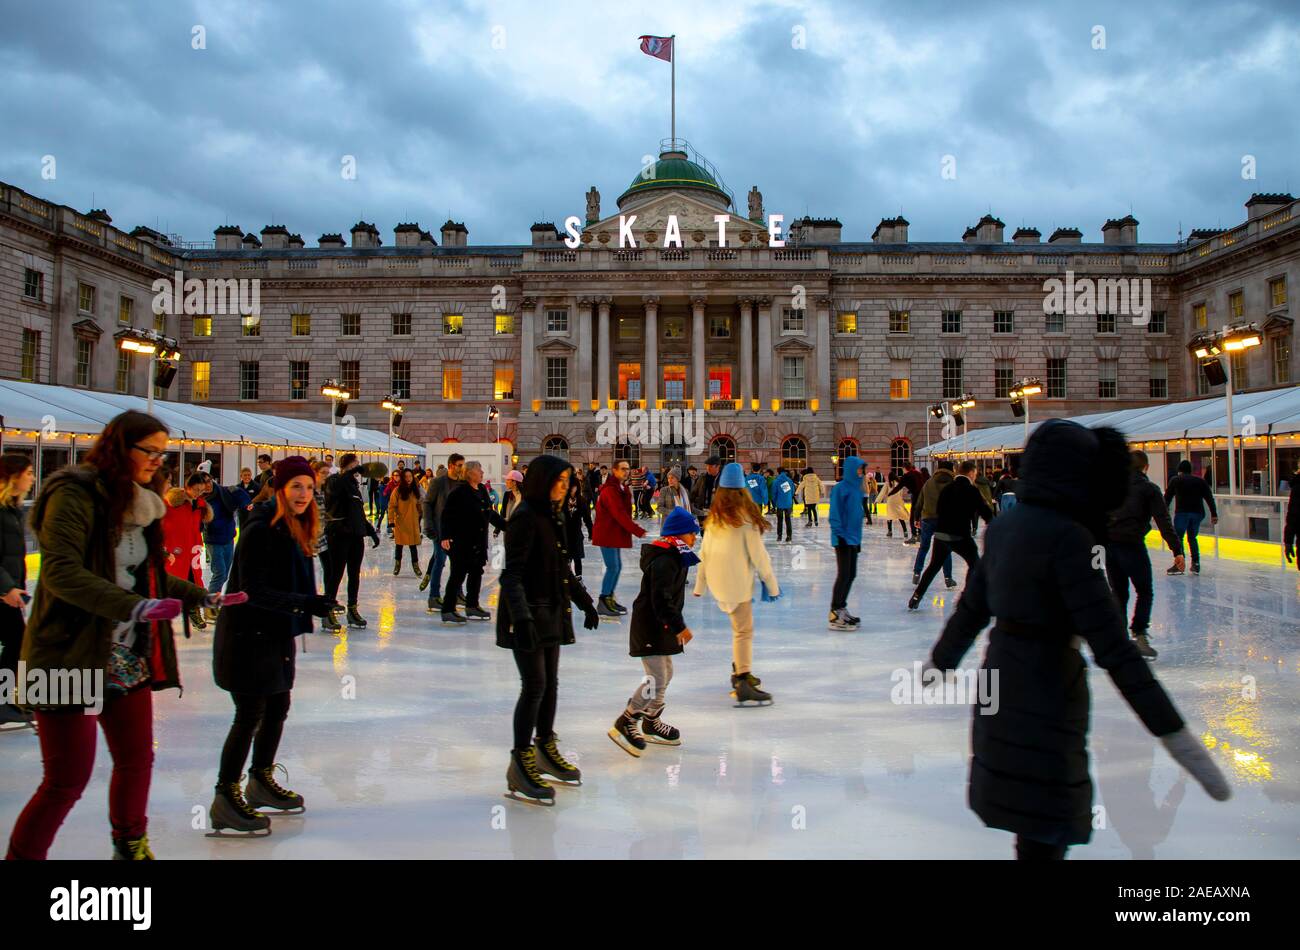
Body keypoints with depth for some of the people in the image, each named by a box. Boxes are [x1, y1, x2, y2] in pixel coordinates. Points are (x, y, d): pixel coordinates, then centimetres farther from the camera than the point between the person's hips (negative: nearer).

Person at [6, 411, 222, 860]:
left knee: (137, 759, 17)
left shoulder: (139, 503, 12)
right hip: (72, 655, -8)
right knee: (68, 778, -1)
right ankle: (23, 853, 20)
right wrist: (133, 606, -33)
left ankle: (130, 844, 38)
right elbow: (61, 572, -24)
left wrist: (202, 597, 14)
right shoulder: (74, 495, -14)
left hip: (129, 658, 8)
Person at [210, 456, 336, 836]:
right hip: (247, 634, -9)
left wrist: (316, 604, 5)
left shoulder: (294, 529, 7)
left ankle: (261, 781, 35)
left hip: (275, 633, 9)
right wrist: (304, 603, -32)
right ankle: (225, 797, 10)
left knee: (278, 707, 17)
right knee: (250, 714, -3)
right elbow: (253, 591, -24)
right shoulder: (260, 530, -20)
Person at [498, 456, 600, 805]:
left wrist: (585, 601, 26)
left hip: (551, 612, 9)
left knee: (550, 683, 15)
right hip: (527, 614, -9)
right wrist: (522, 616, -34)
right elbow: (513, 574, -23)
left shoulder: (553, 516, 11)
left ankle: (546, 749, 30)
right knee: (534, 685, -8)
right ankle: (520, 766, 1)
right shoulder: (525, 518, -16)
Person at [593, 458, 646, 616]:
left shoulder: (623, 488, 13)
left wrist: (632, 526, 0)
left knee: (617, 567, 13)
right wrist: (638, 531, -23)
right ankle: (603, 602, 0)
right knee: (613, 567, -8)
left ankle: (609, 598, 23)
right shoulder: (610, 490, -19)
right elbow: (619, 514, -24)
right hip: (606, 534, -10)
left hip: (615, 533, 10)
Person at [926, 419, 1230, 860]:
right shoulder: (1067, 537, -20)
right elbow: (1111, 644, -24)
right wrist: (1175, 734, -22)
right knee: (1046, 835, 4)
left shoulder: (1003, 526, 4)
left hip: (1000, 682, 8)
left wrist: (942, 659, 29)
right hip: (1046, 697, -8)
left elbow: (971, 607, 14)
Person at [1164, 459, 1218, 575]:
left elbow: (1167, 498, 2)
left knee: (1177, 538, -2)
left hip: (1182, 512, -4)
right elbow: (1209, 498, 10)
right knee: (1192, 538, 17)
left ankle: (1179, 564, -11)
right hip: (1197, 513, 4)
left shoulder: (1175, 480, 8)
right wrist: (1214, 514, 8)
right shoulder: (1201, 481, 16)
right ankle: (1196, 564, 14)